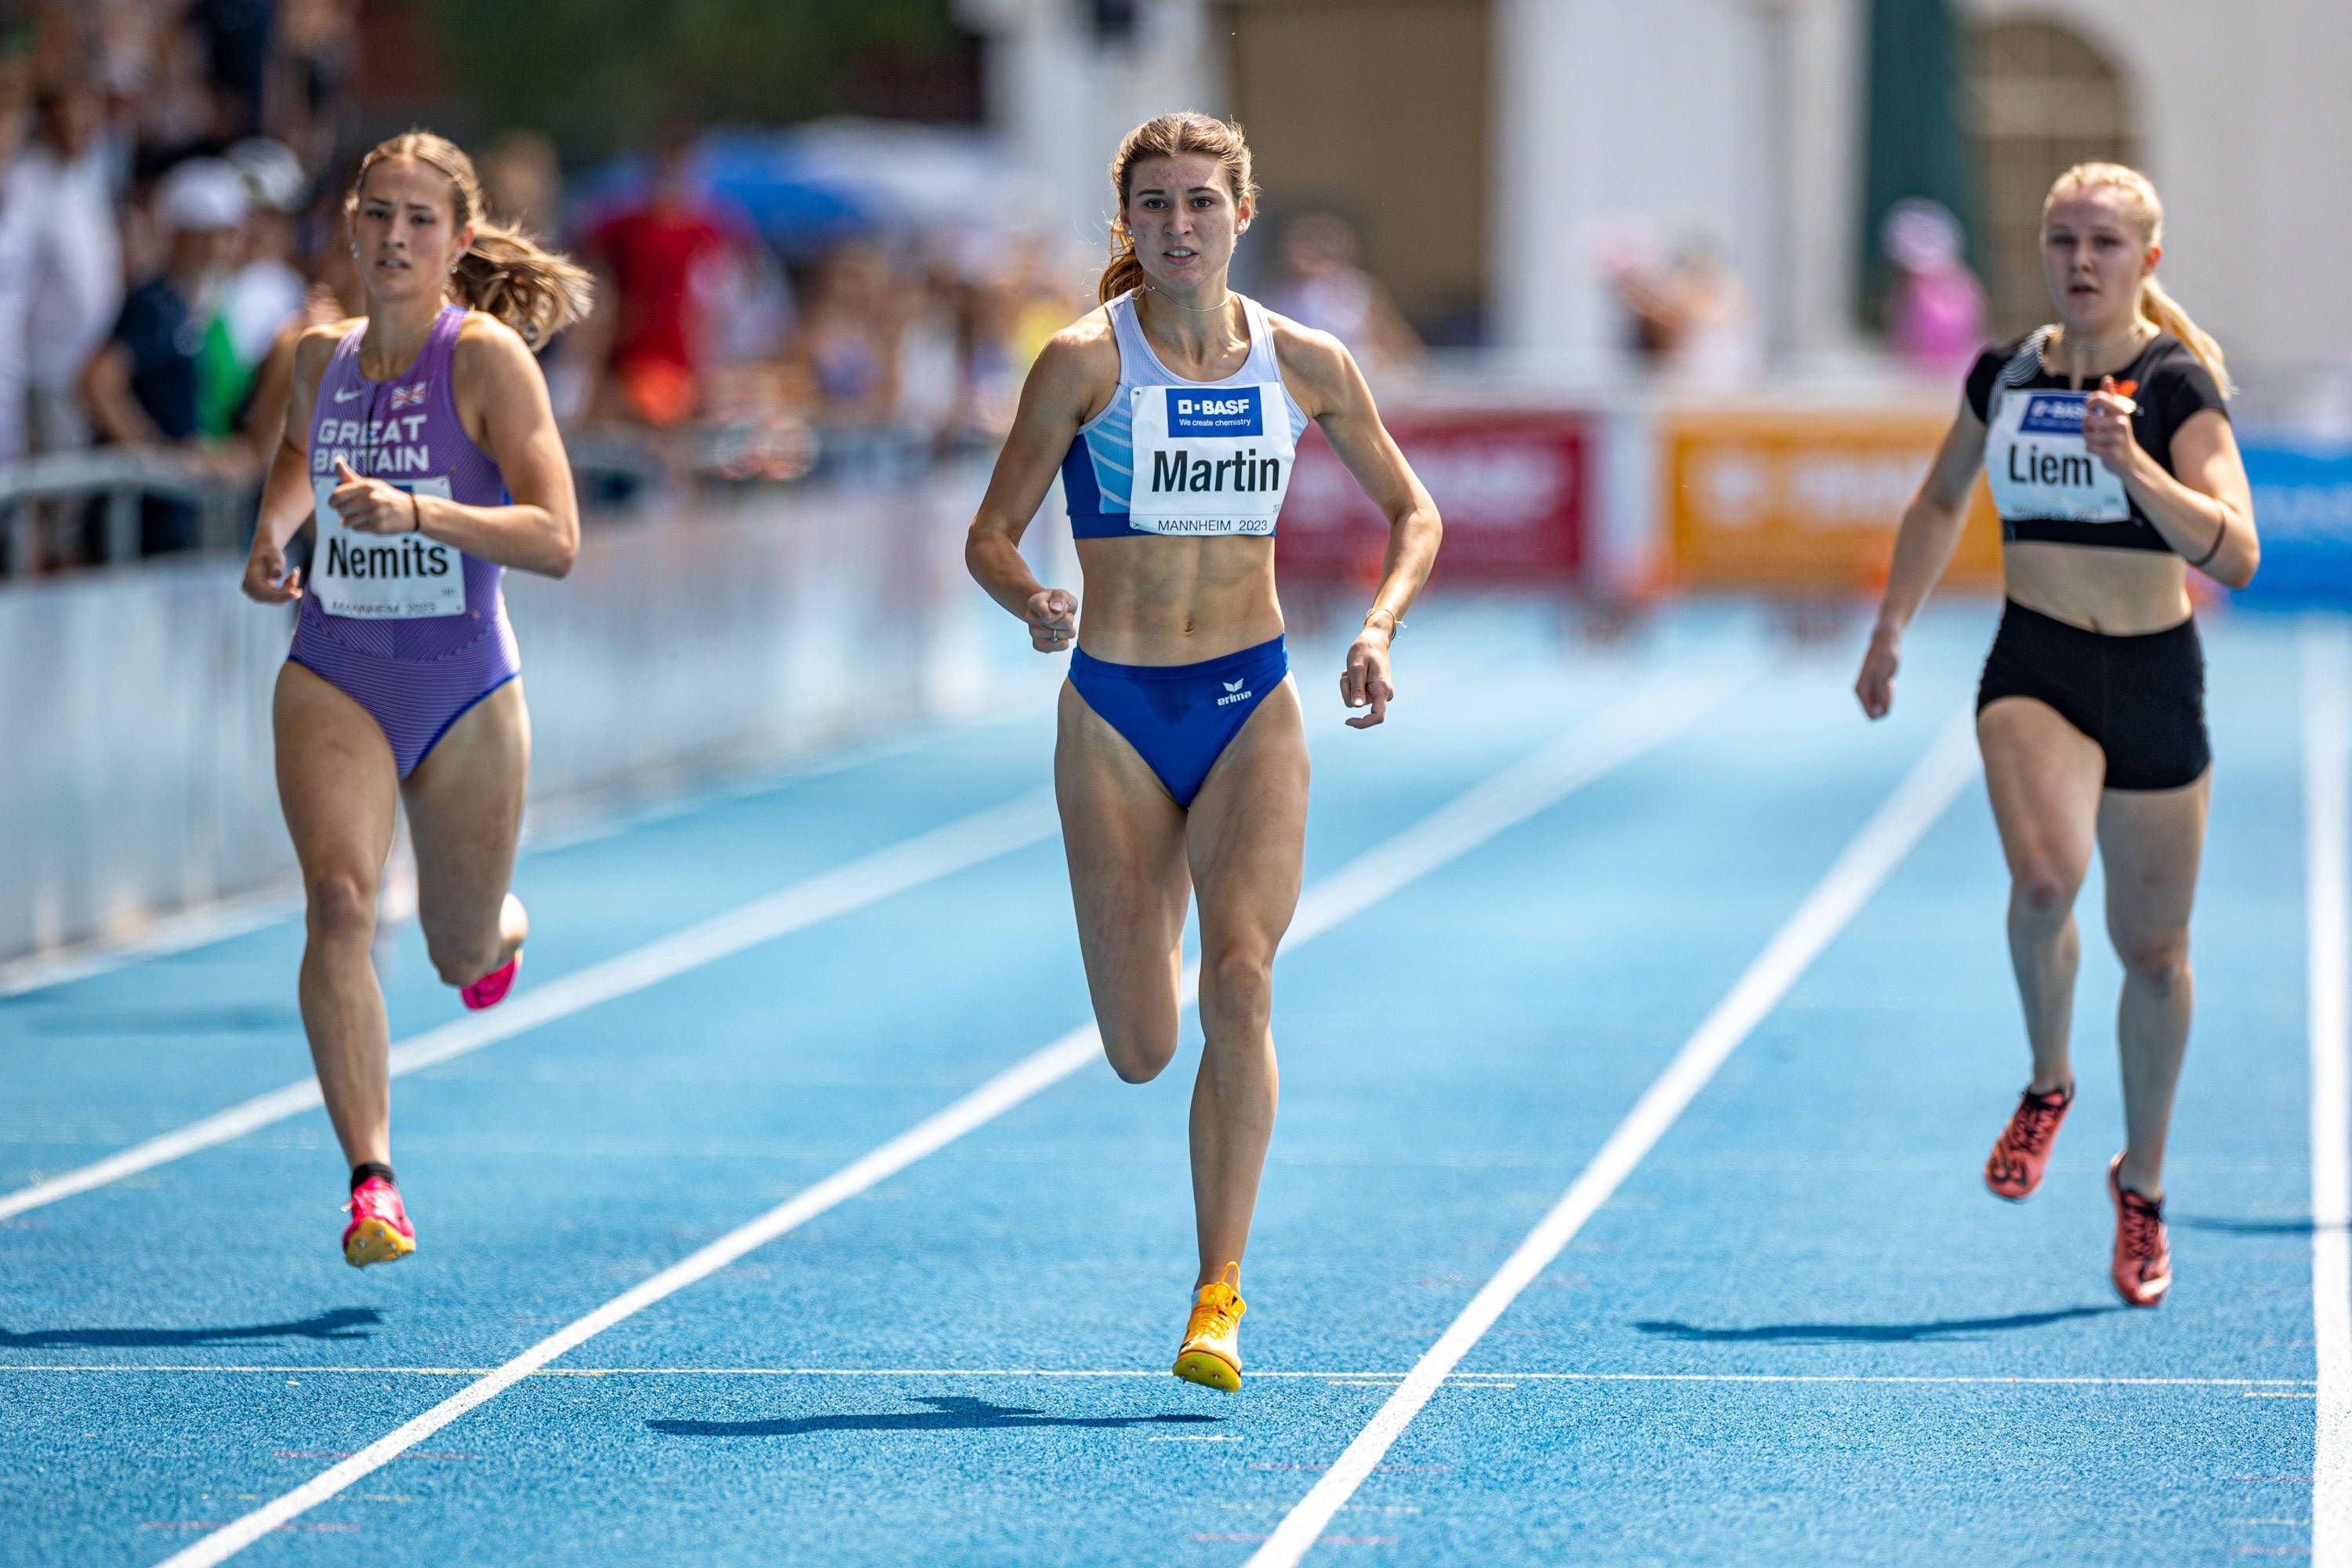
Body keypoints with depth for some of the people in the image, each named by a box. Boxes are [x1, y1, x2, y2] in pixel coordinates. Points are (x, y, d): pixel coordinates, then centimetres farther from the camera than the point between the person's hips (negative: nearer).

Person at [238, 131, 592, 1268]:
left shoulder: (487, 355, -11)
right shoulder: (322, 356, 3)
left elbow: (556, 541, -19)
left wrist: (417, 511, -31)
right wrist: (271, 534, 9)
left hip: (463, 685, -2)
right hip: (333, 674, 2)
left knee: (467, 961, 13)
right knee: (338, 899, -24)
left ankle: (496, 922, 53)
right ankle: (372, 1182, -25)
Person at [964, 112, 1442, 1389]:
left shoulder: (1304, 362, 1)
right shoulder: (1086, 359, -6)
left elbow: (1412, 514, 12)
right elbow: (991, 536, -3)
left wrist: (1378, 628, -5)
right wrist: (1032, 601, -25)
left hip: (1253, 708, 1)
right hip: (1114, 716, -1)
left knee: (1239, 975, -21)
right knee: (1141, 1051, 0)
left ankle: (1218, 1296, -15)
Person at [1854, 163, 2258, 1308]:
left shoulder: (2176, 385, -9)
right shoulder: (2005, 376, 3)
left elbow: (2237, 555, -22)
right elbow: (1940, 503, 22)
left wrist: (2134, 466, -33)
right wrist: (1890, 629, 16)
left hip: (2154, 683, -1)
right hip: (2035, 668, 1)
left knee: (2154, 949, 8)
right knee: (2046, 874, -28)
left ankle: (2141, 1183, 30)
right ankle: (2047, 1083, -1)